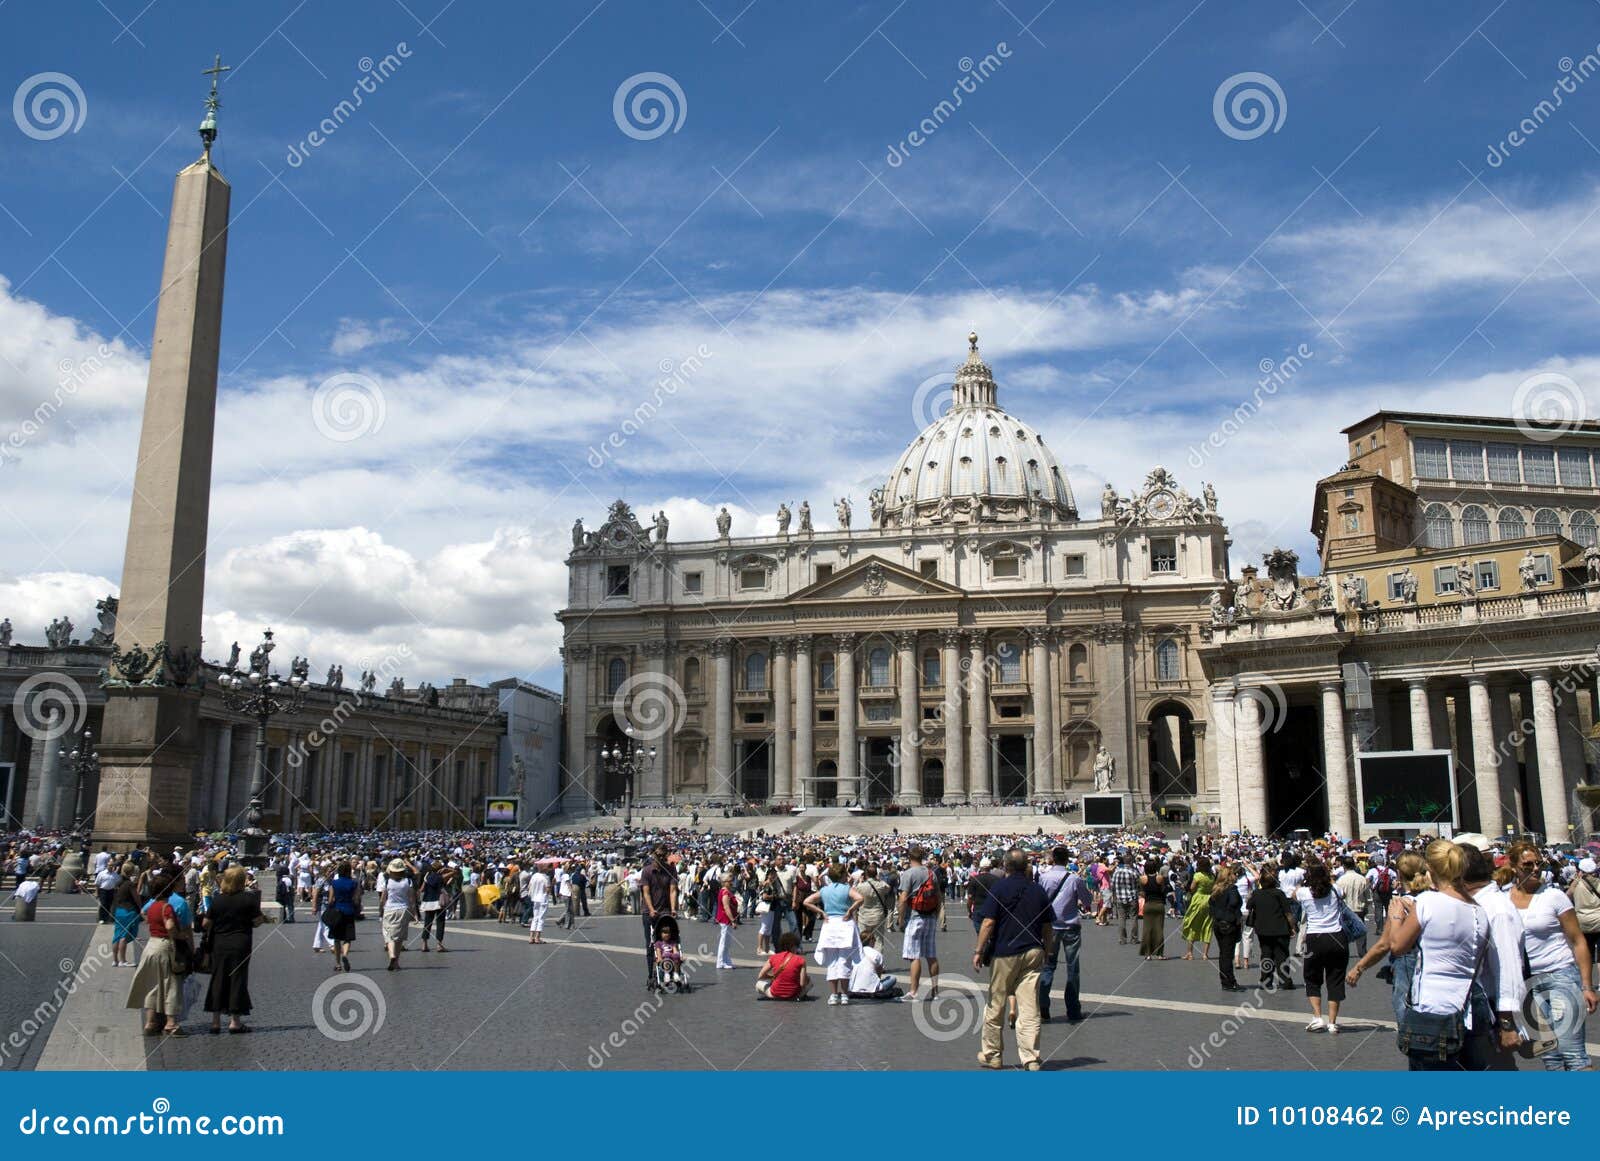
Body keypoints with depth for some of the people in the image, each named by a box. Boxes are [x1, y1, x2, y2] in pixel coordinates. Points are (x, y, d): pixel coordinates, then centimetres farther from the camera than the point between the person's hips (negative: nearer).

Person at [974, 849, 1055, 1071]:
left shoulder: (999, 888, -7)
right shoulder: (1038, 890, 6)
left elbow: (988, 922, -11)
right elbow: (1048, 927, 10)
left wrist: (979, 951, -6)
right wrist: (1046, 952, 22)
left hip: (1004, 954, -3)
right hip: (1033, 953, 3)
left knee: (995, 1007, 10)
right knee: (1030, 1008, 2)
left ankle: (992, 1054, 20)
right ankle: (1031, 1058, -2)